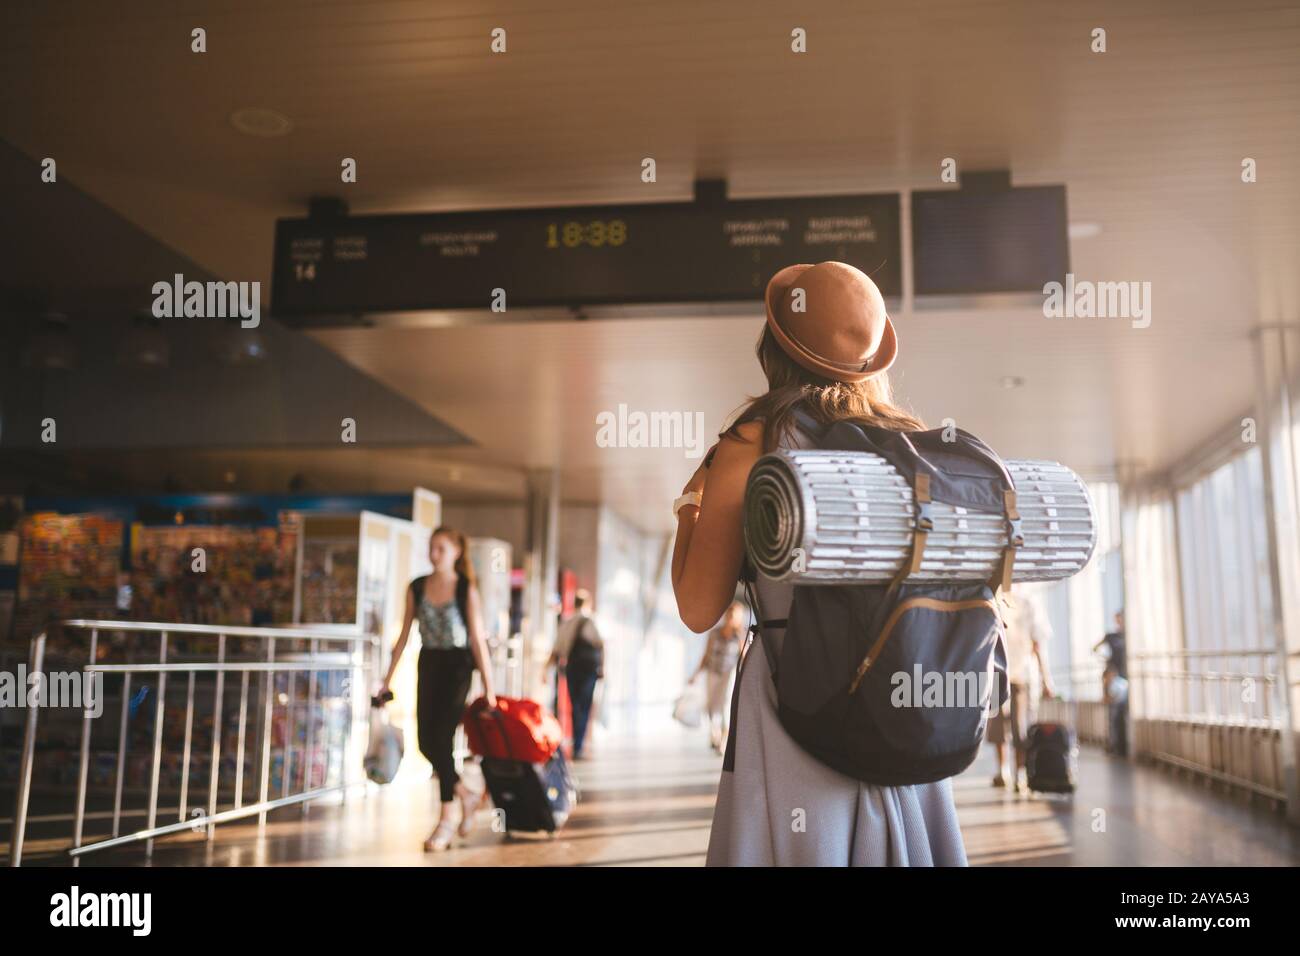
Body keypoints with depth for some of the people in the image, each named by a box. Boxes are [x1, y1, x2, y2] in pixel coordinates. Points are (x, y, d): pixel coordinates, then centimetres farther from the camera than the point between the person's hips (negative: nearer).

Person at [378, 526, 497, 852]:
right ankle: (466, 795, 27)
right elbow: (404, 635, 7)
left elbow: (478, 639, -8)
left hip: (457, 666, -4)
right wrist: (388, 678, 7)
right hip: (429, 664, 5)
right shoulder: (417, 588, 3)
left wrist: (488, 688, -10)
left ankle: (447, 819, 1)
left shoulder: (466, 590, -8)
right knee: (426, 742, 4)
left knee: (441, 739, -10)